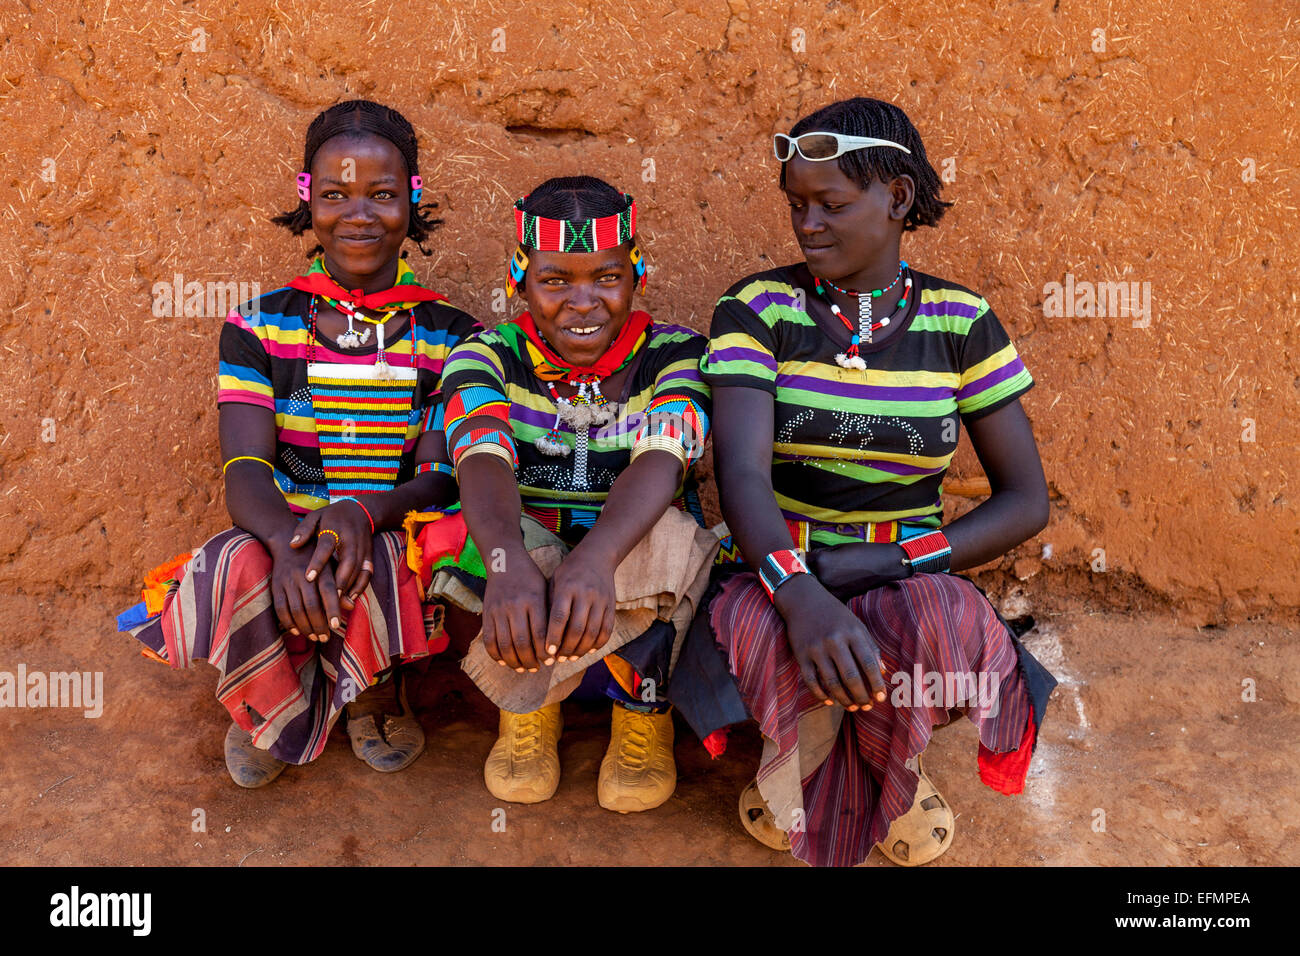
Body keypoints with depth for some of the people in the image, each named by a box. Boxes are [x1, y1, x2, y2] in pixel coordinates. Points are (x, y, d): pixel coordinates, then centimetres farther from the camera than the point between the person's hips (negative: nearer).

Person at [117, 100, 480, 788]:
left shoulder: (450, 339, 1)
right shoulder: (258, 328, 3)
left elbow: (444, 478, -7)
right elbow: (245, 471, -10)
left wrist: (363, 514, -31)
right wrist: (289, 541, -34)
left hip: (397, 547, 0)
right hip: (279, 539, 1)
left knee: (373, 566, -36)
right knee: (240, 569, -35)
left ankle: (375, 694, 2)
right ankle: (273, 708, 2)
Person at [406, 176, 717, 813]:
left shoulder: (675, 355, -3)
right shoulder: (488, 356, -2)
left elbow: (659, 461, -24)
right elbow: (482, 460, -22)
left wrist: (595, 559, -46)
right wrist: (509, 563, -46)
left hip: (632, 581, -1)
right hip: (520, 580, 1)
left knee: (667, 538, -34)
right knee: (465, 535, -31)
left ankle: (641, 718, -7)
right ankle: (531, 710, -5)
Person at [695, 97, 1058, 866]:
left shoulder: (959, 321, 1)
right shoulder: (758, 310, -4)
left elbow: (1027, 502, 0)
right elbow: (742, 473, -19)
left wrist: (889, 559, -16)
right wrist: (799, 592, -40)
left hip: (909, 578, 1)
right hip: (780, 573, -1)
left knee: (948, 630, -34)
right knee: (755, 629, -36)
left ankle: (896, 771, 0)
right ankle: (798, 763, 0)